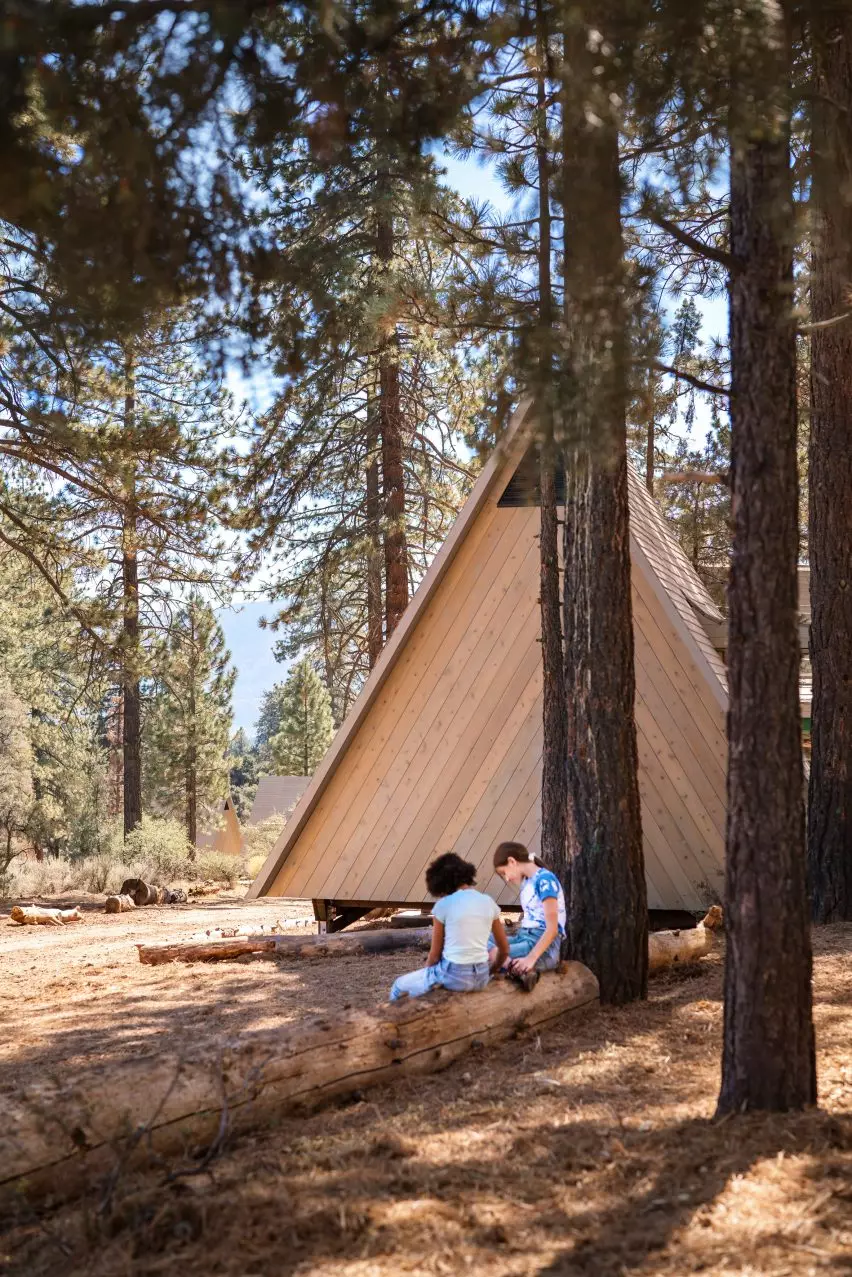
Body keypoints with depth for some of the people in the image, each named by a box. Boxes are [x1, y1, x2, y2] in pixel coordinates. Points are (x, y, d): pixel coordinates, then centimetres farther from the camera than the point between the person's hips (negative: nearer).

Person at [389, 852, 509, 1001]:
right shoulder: (488, 902, 5)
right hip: (481, 977, 5)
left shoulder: (443, 905, -7)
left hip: (454, 977, -4)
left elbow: (435, 954, 0)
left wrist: (426, 973, 19)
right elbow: (504, 949, 12)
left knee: (400, 985, 19)